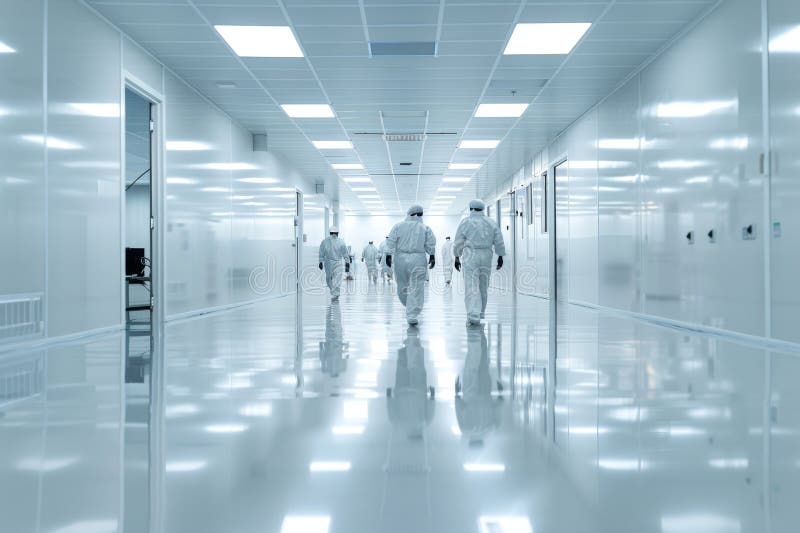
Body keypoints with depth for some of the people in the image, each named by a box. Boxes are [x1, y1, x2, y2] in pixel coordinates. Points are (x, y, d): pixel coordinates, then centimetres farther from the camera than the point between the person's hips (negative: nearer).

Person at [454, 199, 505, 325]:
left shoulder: (465, 222, 0)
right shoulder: (492, 223, 8)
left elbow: (458, 243, 1)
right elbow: (499, 242, 5)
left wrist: (457, 258, 8)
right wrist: (500, 257, 11)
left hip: (470, 257, -3)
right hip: (486, 257, 4)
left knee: (471, 287, -7)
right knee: (483, 286, 15)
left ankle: (474, 316, -18)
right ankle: (480, 313, 25)